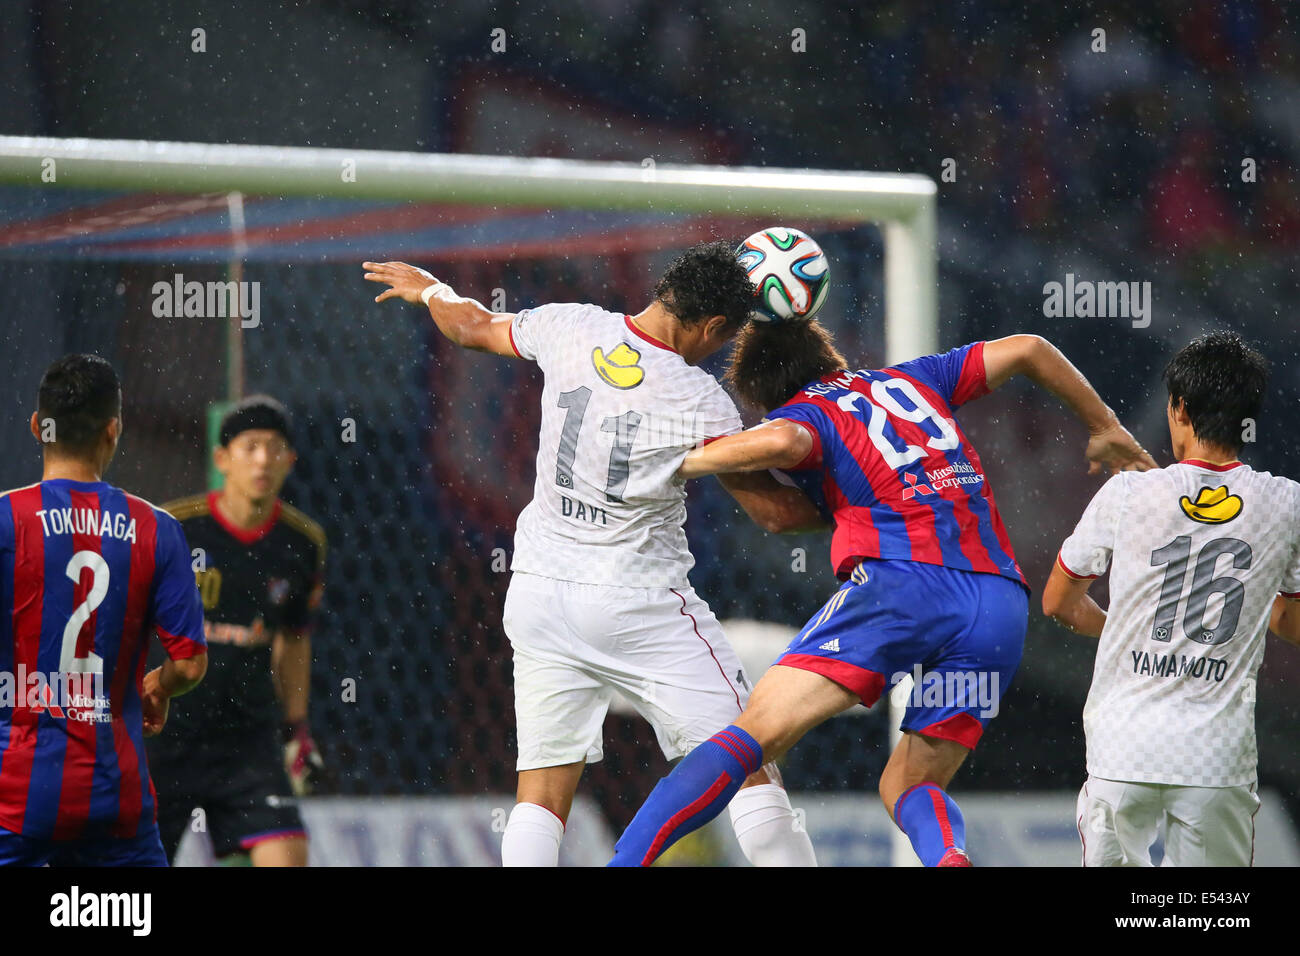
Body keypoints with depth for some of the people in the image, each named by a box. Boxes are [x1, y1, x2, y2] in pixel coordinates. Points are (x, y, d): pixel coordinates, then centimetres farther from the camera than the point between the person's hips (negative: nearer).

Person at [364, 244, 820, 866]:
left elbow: (471, 328, 18)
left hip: (539, 597, 4)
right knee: (748, 763, 3)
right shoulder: (701, 401, -13)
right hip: (643, 602, -4)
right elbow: (775, 506, -8)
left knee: (542, 795, 5)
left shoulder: (568, 328, -1)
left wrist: (428, 289, 39)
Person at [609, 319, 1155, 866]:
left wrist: (678, 466, 2)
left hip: (903, 580, -5)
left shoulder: (803, 414, 12)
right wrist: (1105, 428, 42)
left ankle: (626, 860, -23)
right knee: (908, 787, 13)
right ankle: (948, 855, -20)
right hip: (1002, 605, 5)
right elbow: (1026, 349, 30)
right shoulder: (909, 380, 28)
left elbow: (782, 441, -13)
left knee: (754, 734, -8)